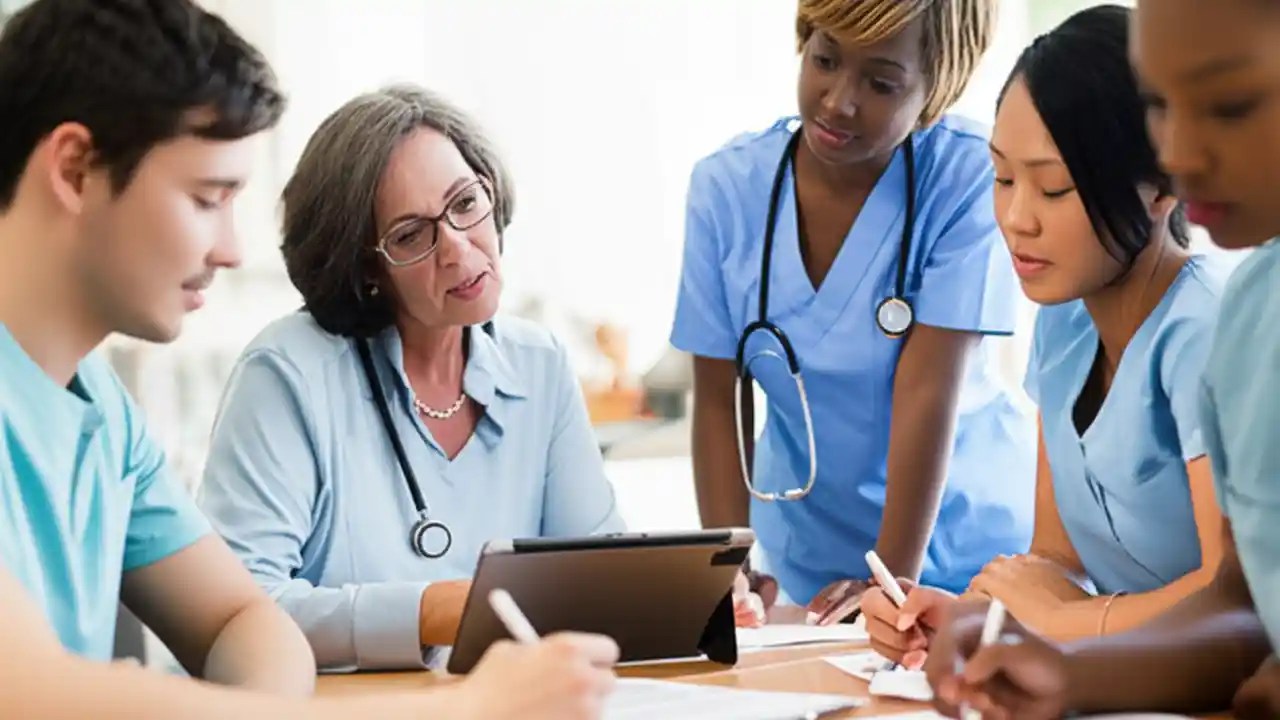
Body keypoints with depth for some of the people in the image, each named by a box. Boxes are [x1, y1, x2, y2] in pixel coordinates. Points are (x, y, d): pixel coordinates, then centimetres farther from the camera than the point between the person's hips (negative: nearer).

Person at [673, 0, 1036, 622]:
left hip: (965, 549, -2)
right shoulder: (726, 186, -6)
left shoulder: (968, 177, -14)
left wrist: (894, 579, -20)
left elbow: (928, 390, -18)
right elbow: (717, 400, -4)